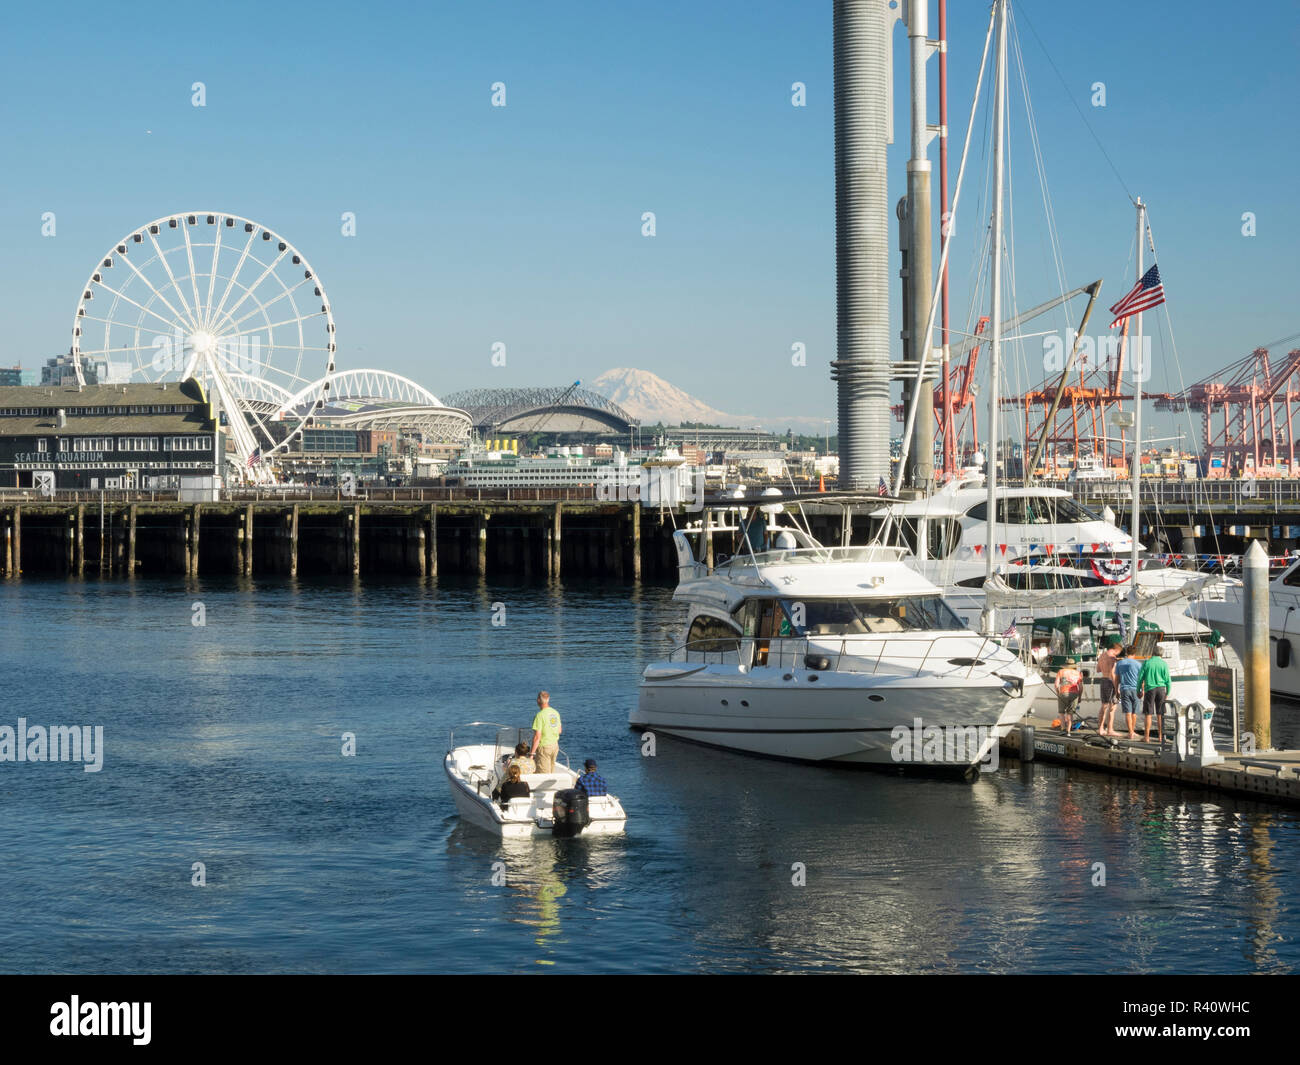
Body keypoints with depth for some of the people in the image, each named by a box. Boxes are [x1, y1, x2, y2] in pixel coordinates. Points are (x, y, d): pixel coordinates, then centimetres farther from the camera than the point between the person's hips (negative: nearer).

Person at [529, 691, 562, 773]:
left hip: (543, 746, -7)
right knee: (551, 772, 17)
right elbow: (559, 730, 16)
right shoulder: (556, 712, 4)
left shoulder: (540, 715, -19)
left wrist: (532, 753, -16)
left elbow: (537, 736, -21)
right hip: (555, 745, 7)